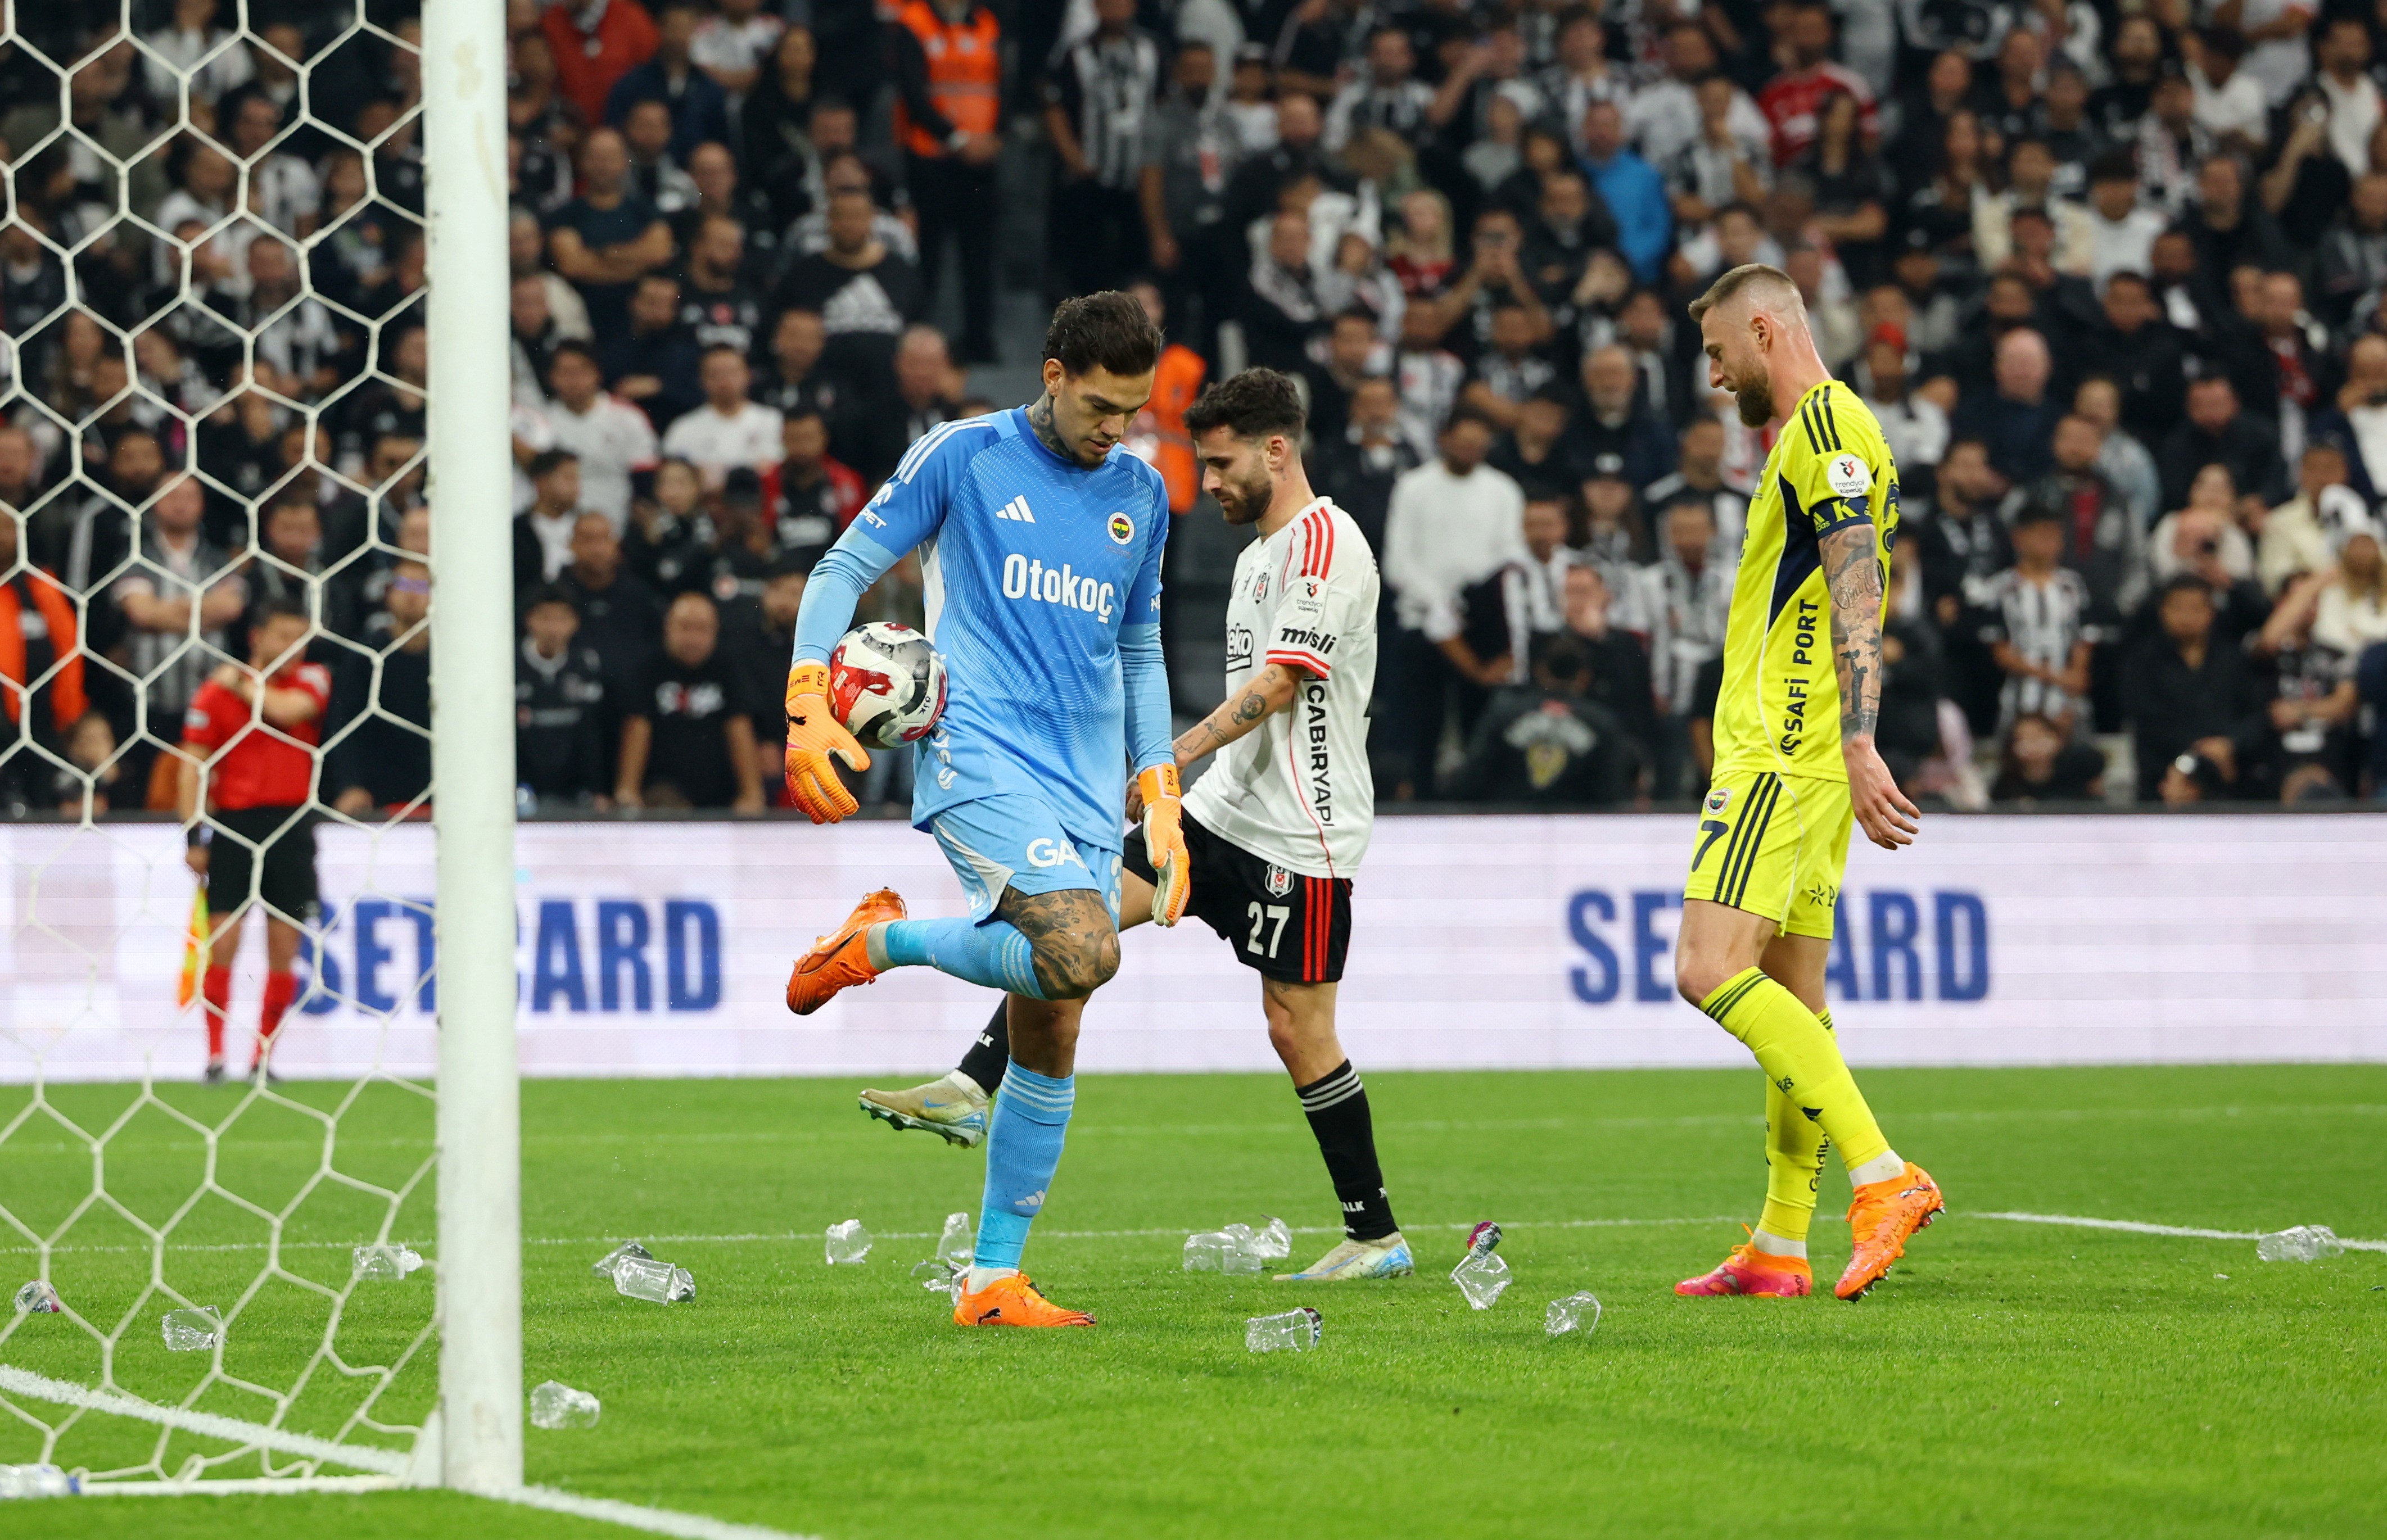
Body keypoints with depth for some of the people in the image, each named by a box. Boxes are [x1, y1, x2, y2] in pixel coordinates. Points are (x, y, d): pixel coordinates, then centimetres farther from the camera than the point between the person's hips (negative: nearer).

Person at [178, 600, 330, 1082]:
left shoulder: (312, 679, 7)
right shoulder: (216, 691, 1)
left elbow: (288, 711, -16)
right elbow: (193, 766, 1)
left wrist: (242, 684, -3)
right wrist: (194, 836, -5)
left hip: (290, 824, 2)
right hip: (233, 821, -2)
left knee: (284, 944, 1)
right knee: (223, 938, -8)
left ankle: (263, 1055, 8)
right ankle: (214, 1055, -3)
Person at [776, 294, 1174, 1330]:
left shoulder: (1141, 494, 16)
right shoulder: (963, 456, 0)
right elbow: (842, 572, 2)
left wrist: (1162, 801, 18)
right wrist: (810, 707, -12)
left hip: (1087, 782, 6)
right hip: (977, 757, -6)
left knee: (1050, 1040, 3)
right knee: (1084, 952, -28)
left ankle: (994, 1283, 10)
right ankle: (883, 942, -3)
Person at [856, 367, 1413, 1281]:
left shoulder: (1326, 542, -13)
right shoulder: (1261, 552, 18)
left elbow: (1281, 684, -22)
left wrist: (1176, 756, -29)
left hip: (1302, 836, -9)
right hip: (1226, 814, 9)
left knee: (1297, 1028, -6)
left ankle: (1376, 1237, 3)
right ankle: (973, 1089, -8)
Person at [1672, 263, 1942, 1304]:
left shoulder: (1826, 424, -10)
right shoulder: (1811, 432, 22)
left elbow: (1858, 590, -20)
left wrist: (1857, 744, -28)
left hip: (1785, 750, -11)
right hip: (1785, 753, 11)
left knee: (1711, 970, -18)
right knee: (1790, 1001, 9)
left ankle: (1884, 1176, -22)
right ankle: (1781, 1249, 10)